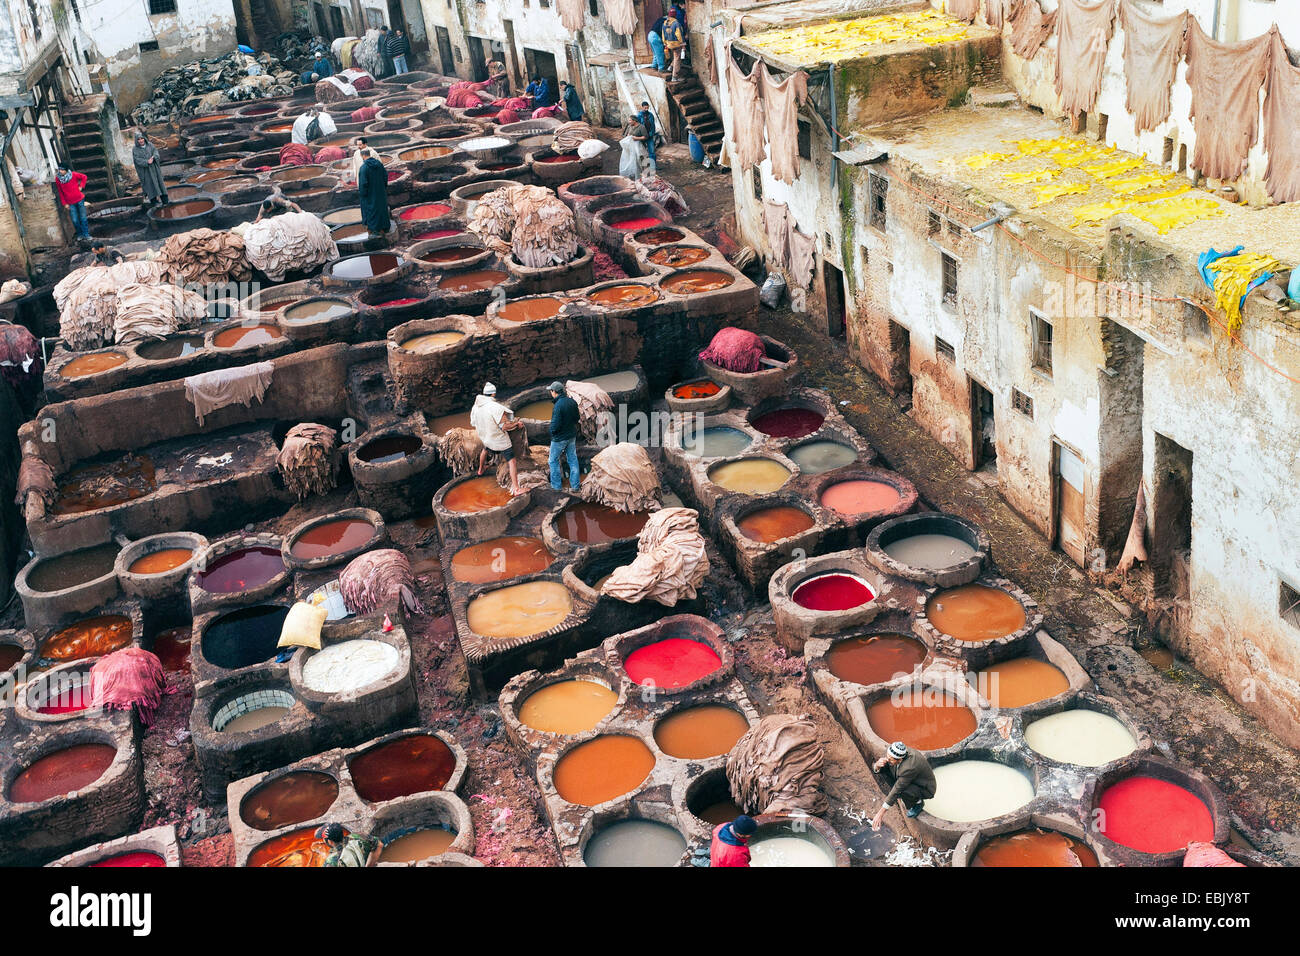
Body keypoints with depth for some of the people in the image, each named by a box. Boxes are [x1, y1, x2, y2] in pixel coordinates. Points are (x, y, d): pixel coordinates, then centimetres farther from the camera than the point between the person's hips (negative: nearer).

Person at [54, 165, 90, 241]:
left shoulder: (73, 175, -9)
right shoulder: (57, 179, -5)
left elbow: (84, 177, 7)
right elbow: (60, 192, 2)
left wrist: (81, 186, -1)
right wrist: (65, 203, 0)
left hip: (79, 199, -1)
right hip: (70, 203, 1)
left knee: (83, 218, 2)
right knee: (75, 220, -1)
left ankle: (86, 234, 11)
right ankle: (80, 234, 18)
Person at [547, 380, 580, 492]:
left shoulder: (558, 406, -27)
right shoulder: (572, 402, -4)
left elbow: (555, 425, -25)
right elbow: (577, 418, 7)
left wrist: (552, 432, -5)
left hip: (559, 438, -7)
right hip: (572, 436, 7)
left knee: (554, 461, 12)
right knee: (573, 460, 14)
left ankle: (556, 485, 19)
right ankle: (574, 486, 18)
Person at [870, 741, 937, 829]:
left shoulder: (909, 767, -40)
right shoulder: (892, 752, -21)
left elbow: (897, 790, -34)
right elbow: (875, 768, -9)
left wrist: (881, 812, -30)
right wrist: (877, 765, -35)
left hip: (924, 789, -7)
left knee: (901, 792, -35)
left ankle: (918, 802, -2)